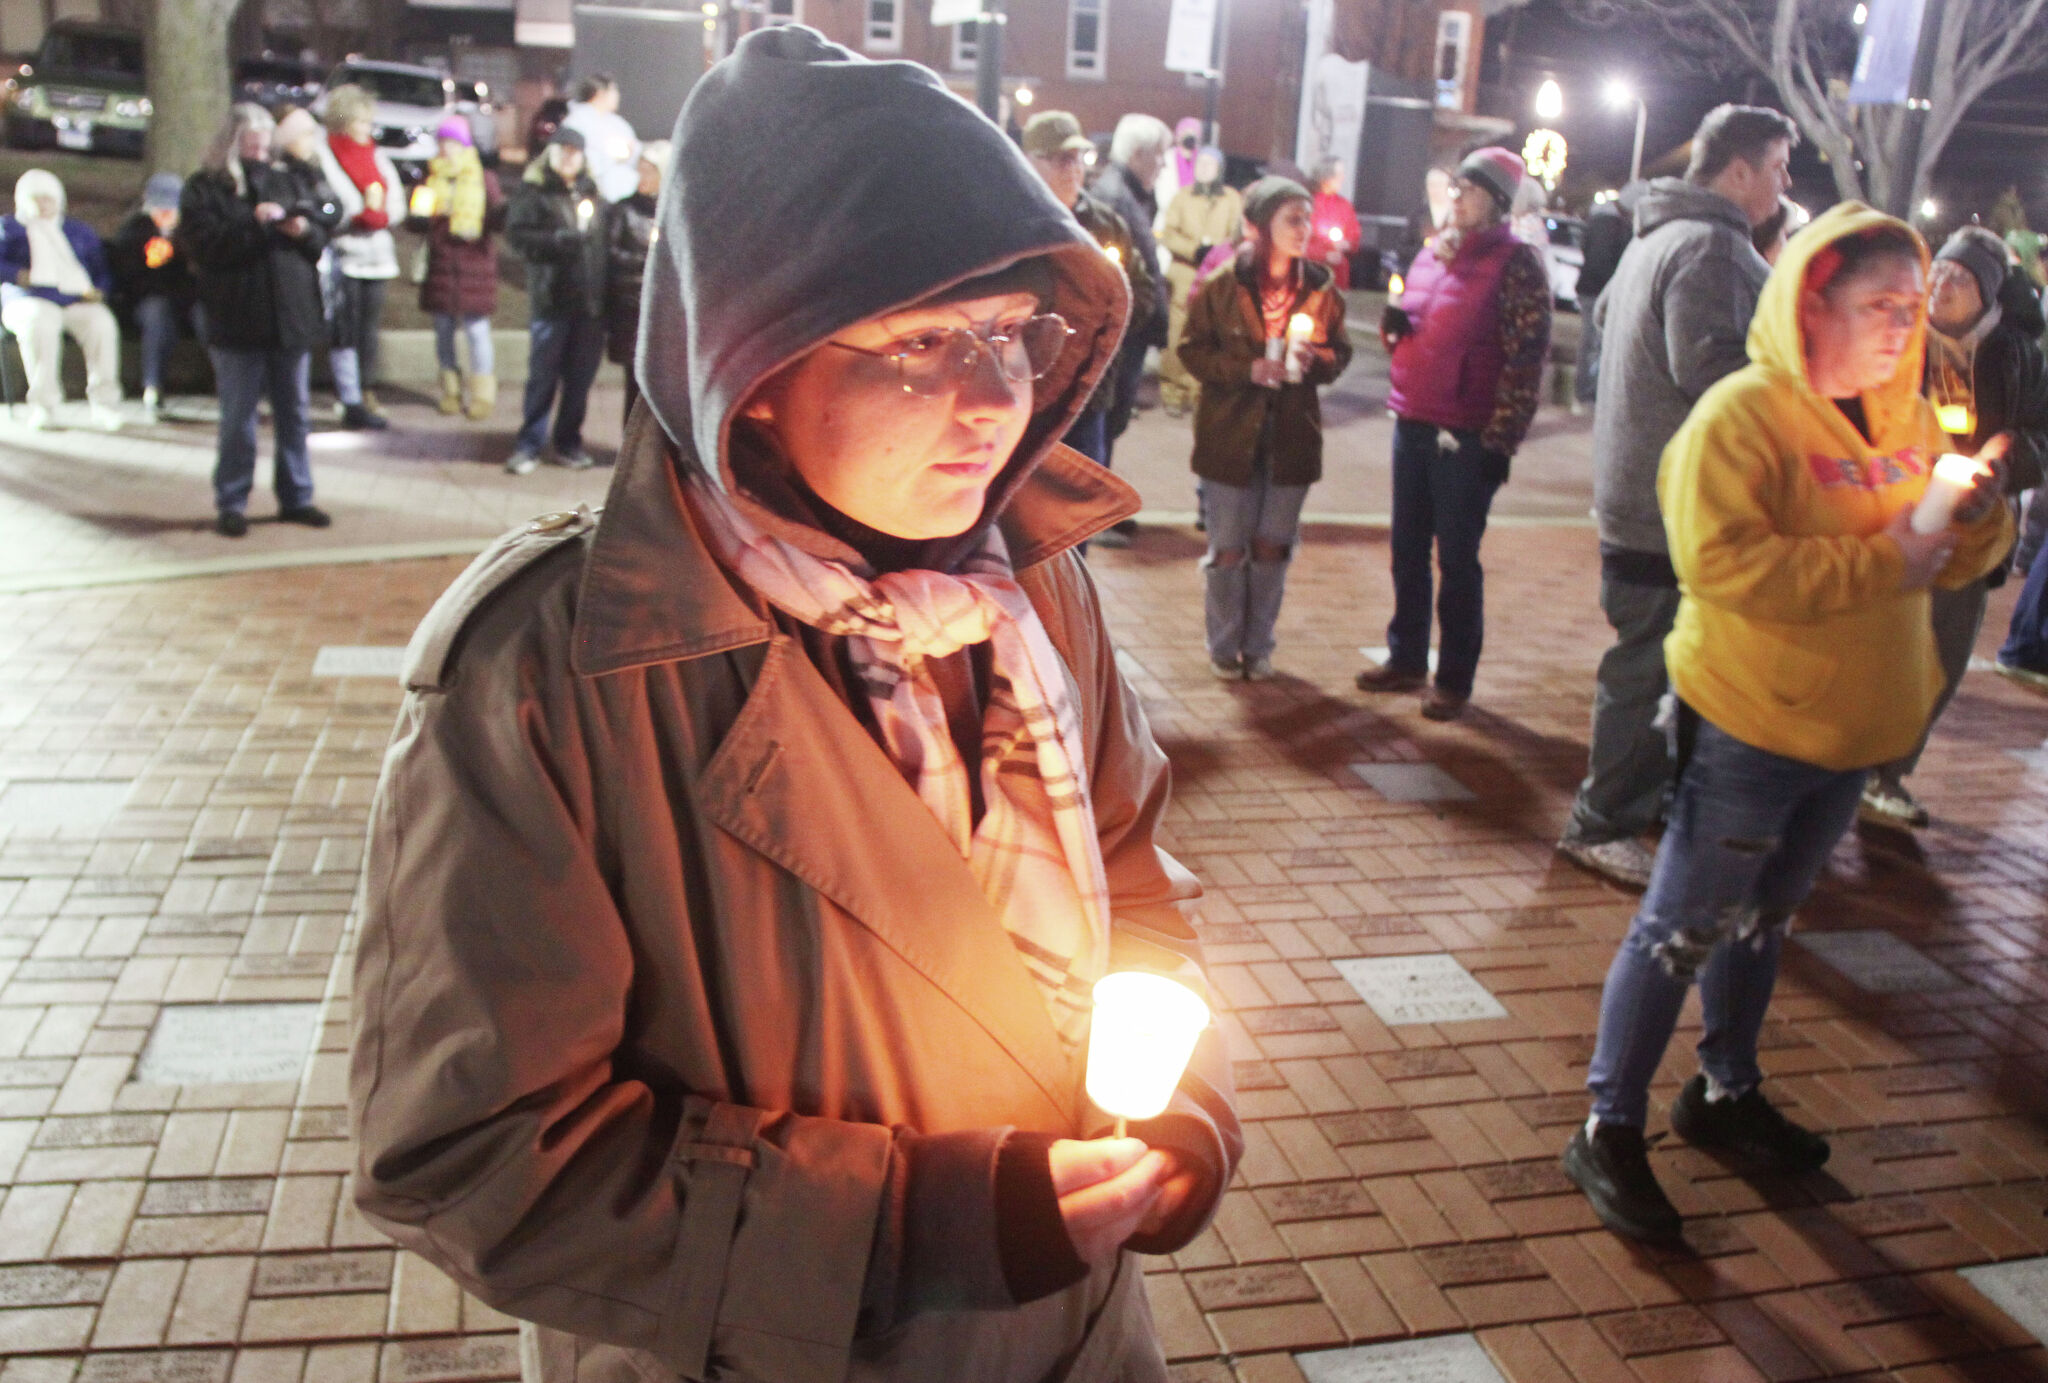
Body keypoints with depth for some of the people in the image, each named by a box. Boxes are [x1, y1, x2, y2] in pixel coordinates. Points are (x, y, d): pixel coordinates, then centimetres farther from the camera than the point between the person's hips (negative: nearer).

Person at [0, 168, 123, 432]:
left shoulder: (80, 230, 29)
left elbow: (102, 269, 22)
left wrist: (98, 289, 0)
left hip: (79, 300, 2)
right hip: (30, 299, -1)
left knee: (102, 323, -33)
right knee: (39, 323, -38)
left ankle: (104, 402, -33)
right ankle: (43, 403, -36)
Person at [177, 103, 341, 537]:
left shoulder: (286, 180, 13)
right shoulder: (205, 189, 1)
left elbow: (330, 213, 14)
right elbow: (200, 243, -11)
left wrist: (304, 229, -7)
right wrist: (254, 222, -17)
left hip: (291, 317, 4)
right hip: (237, 324, -4)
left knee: (294, 412, 10)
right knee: (238, 417, 1)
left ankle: (296, 497, 19)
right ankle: (231, 503, 10)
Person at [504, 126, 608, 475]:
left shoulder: (593, 192, 14)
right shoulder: (532, 191, 2)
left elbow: (607, 237, 14)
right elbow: (517, 234, -8)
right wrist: (561, 240, -18)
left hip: (592, 301, 4)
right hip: (552, 298, -4)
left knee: (580, 378, 8)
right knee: (542, 377, 0)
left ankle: (569, 443, 21)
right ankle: (528, 446, 9)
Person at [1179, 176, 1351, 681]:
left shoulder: (1322, 289, 2)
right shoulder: (1221, 286, -7)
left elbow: (1340, 353, 10)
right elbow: (1193, 350, -4)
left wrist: (1317, 359, -13)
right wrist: (1247, 369, -18)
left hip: (1292, 437, 3)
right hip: (1230, 435, -2)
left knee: (1273, 548, 11)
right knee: (1228, 549, 6)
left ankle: (1259, 648, 25)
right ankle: (1224, 647, 21)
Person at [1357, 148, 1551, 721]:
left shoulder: (1517, 264, -9)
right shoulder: (1431, 253, 12)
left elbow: (1525, 361, -13)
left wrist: (1498, 439, -17)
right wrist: (1394, 324, 1)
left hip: (1466, 437, -7)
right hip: (1412, 425, 7)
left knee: (1457, 560, 2)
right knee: (1408, 551, 14)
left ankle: (1454, 679, 14)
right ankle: (1406, 659, 28)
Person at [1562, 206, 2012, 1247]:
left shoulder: (1908, 419, 8)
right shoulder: (1743, 413, -16)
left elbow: (1955, 562, 15)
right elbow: (1723, 563, -27)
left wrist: (1977, 515, -7)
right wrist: (1878, 566, -26)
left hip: (1850, 730, 8)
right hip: (1750, 723, -8)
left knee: (1763, 918, 21)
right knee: (1684, 926, -1)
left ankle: (1726, 1093, 38)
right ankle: (1610, 1131, 10)